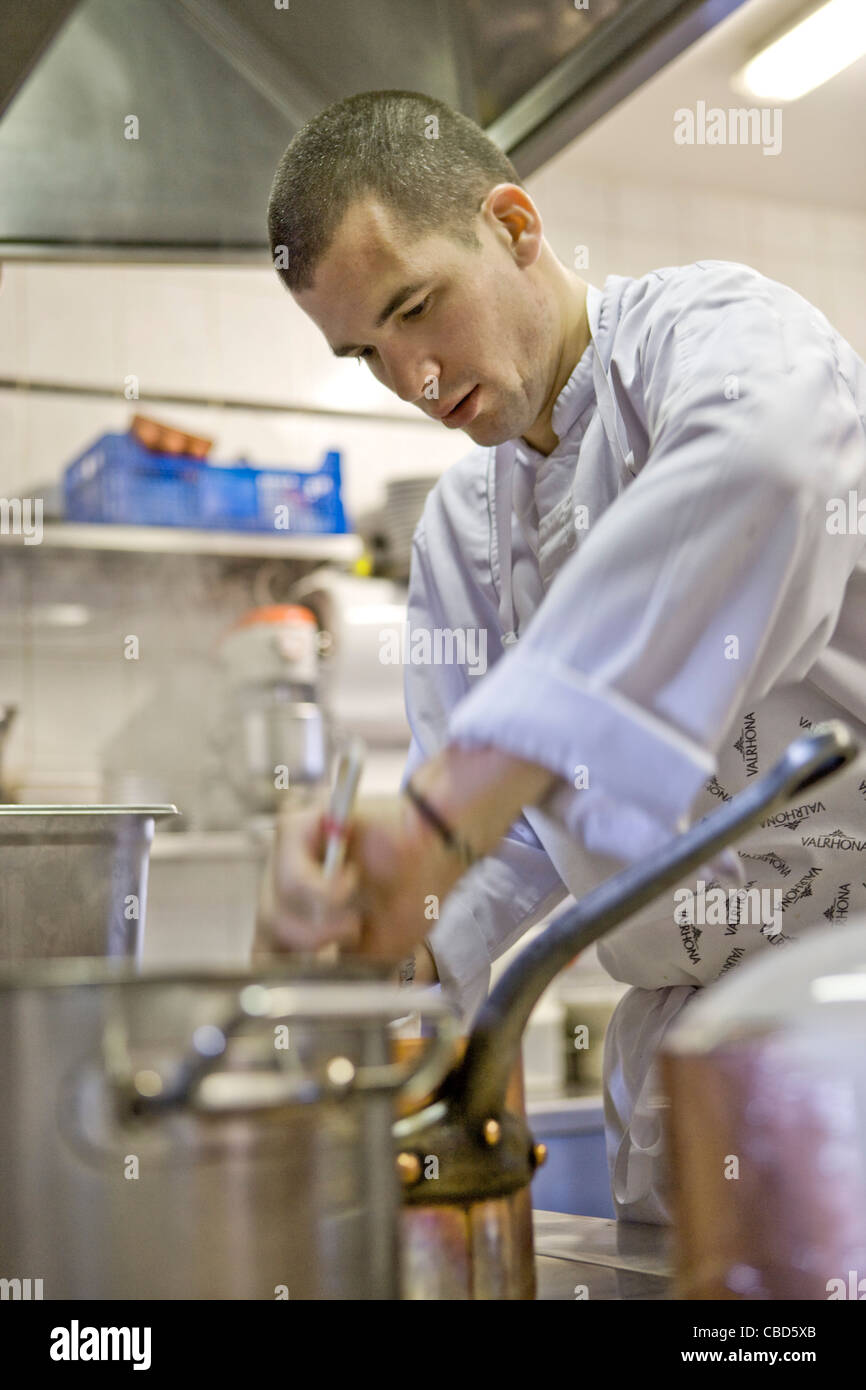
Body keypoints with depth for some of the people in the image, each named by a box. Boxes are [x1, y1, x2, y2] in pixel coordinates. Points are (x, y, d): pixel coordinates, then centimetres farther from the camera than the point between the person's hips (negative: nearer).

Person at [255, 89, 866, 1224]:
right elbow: (505, 832, 10)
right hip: (682, 1036, 6)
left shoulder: (709, 327, -13)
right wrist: (395, 953, -13)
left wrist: (436, 815, -44)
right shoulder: (460, 525, 10)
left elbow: (765, 464, -40)